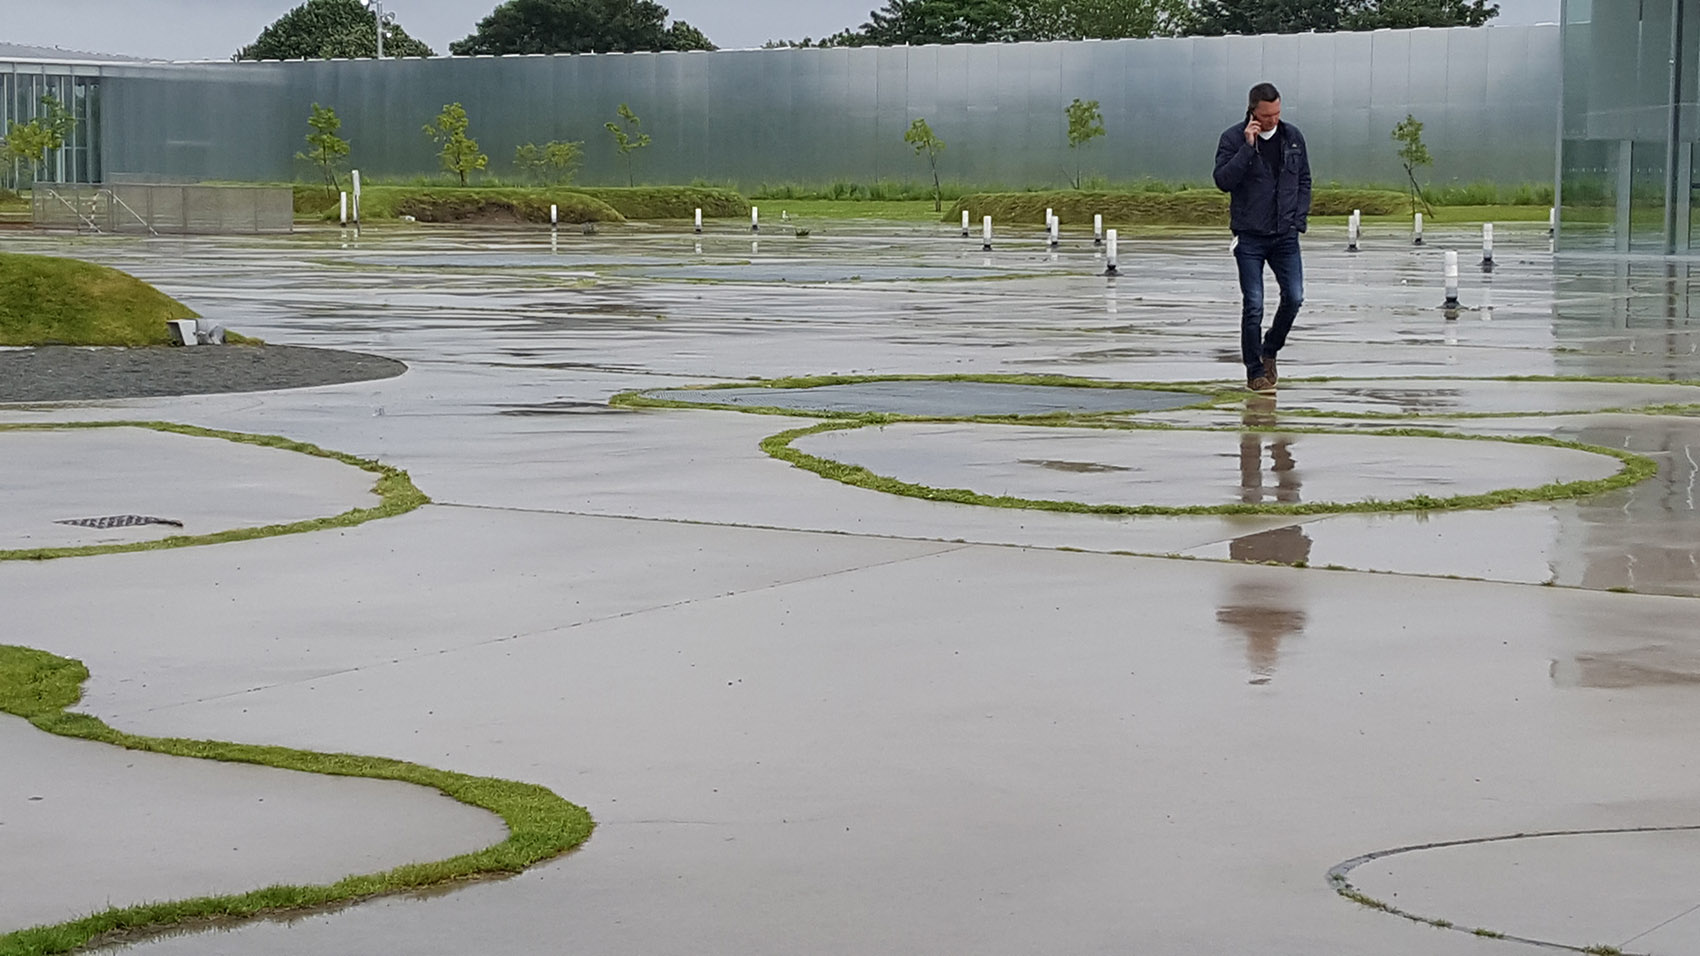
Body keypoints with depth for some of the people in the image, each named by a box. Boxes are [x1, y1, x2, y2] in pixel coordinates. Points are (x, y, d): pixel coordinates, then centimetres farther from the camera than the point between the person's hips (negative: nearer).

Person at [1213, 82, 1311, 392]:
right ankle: (1255, 372, 6)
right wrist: (1248, 146, -21)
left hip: (1286, 235, 4)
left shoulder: (1293, 136, 7)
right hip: (1250, 237, -3)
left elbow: (1304, 179, 16)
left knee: (1294, 297, -3)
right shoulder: (1233, 139, -5)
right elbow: (1223, 180, -16)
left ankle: (1270, 350, 22)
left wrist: (1300, 216, 5)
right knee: (1253, 305, -4)